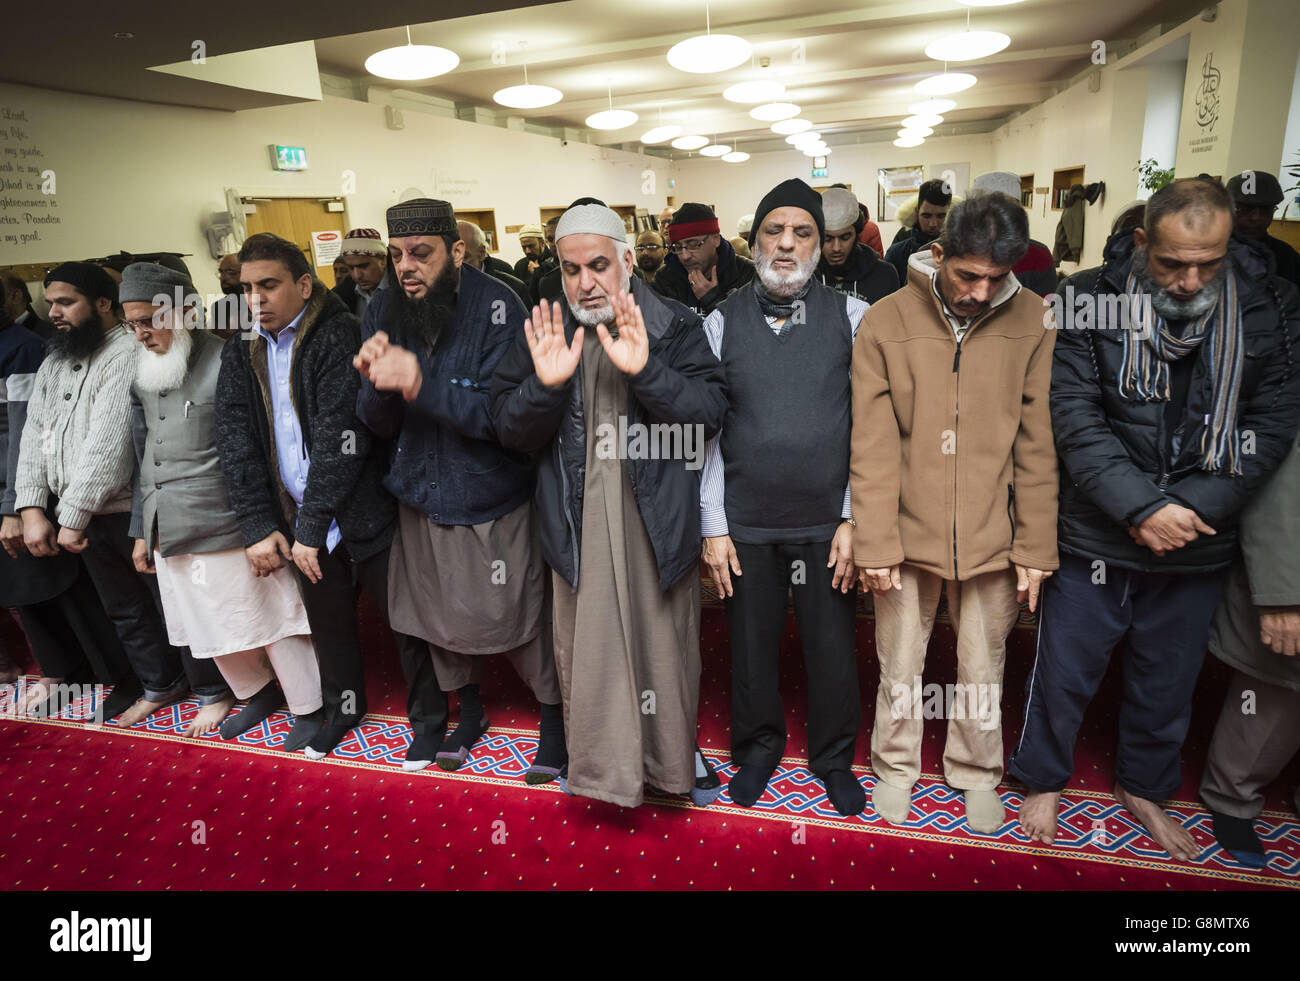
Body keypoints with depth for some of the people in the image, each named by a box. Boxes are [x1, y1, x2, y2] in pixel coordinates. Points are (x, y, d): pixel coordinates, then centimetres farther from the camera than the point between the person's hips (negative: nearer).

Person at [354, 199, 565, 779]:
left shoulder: (496, 309, -16)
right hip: (420, 501, 5)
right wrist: (376, 382, -23)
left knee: (518, 620, 6)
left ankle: (554, 716, 32)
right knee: (440, 620, 18)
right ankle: (469, 711, 44)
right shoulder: (385, 315, -1)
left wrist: (423, 384, -34)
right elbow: (380, 425, -1)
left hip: (493, 506, -5)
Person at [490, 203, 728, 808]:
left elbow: (710, 412, -12)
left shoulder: (675, 328, -2)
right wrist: (545, 385, -21)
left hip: (658, 523, -1)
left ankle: (676, 754, 38)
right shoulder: (543, 332, 4)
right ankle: (598, 759, 33)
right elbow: (508, 428, -1)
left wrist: (645, 372, -27)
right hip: (579, 525, 1)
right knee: (585, 648, 10)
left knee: (667, 642, 13)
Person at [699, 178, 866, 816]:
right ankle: (758, 748, 41)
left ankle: (833, 757, 39)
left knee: (833, 650, 13)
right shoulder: (722, 323, 2)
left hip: (828, 522, 0)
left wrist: (854, 518, -7)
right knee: (751, 646, 15)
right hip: (745, 524, 1)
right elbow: (705, 432, 0)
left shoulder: (851, 317, 0)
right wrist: (713, 526, -3)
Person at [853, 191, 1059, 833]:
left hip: (993, 537, 1)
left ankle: (977, 773, 40)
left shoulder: (1032, 323, -4)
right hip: (908, 533, -1)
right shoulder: (885, 323, -8)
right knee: (900, 667, 14)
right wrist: (876, 544, -10)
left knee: (983, 670, 16)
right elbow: (873, 448, -8)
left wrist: (1035, 547, -2)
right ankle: (895, 767, 38)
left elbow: (1038, 446, -2)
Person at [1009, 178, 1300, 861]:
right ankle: (1044, 780, 37)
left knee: (1168, 681, 20)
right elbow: (1075, 419, -14)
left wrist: (1195, 508, -15)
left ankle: (1144, 787, 46)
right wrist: (1143, 508, -20)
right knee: (1064, 672, 12)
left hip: (1197, 547, 3)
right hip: (1096, 539, -2)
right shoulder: (1088, 301, -10)